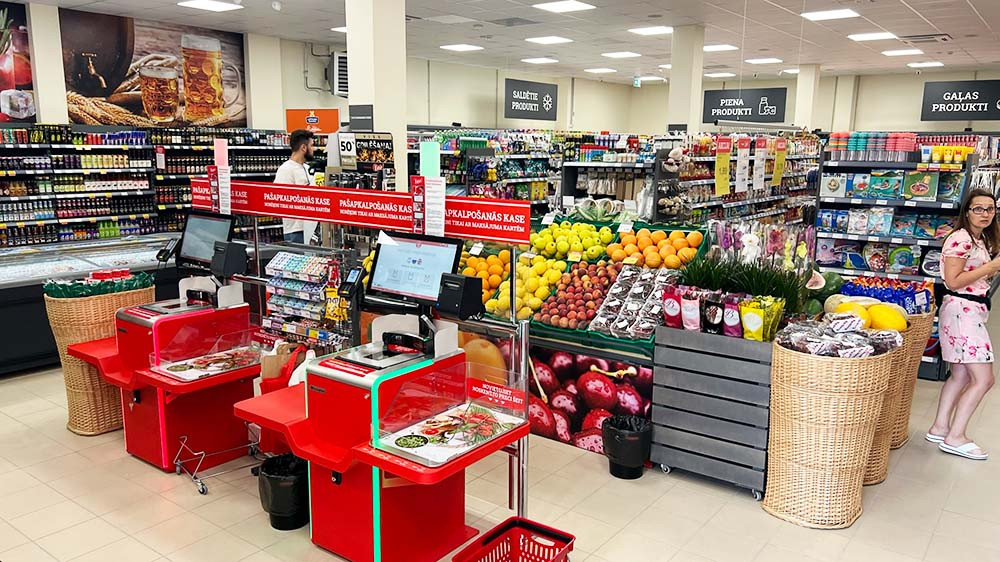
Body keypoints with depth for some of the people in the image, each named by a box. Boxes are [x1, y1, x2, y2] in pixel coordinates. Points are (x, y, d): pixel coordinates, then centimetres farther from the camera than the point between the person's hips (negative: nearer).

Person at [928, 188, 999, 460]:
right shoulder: (960, 238, -14)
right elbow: (953, 281, -18)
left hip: (973, 310, 10)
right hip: (961, 309, -10)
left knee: (961, 376, 13)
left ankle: (940, 428, 20)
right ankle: (955, 437, -2)